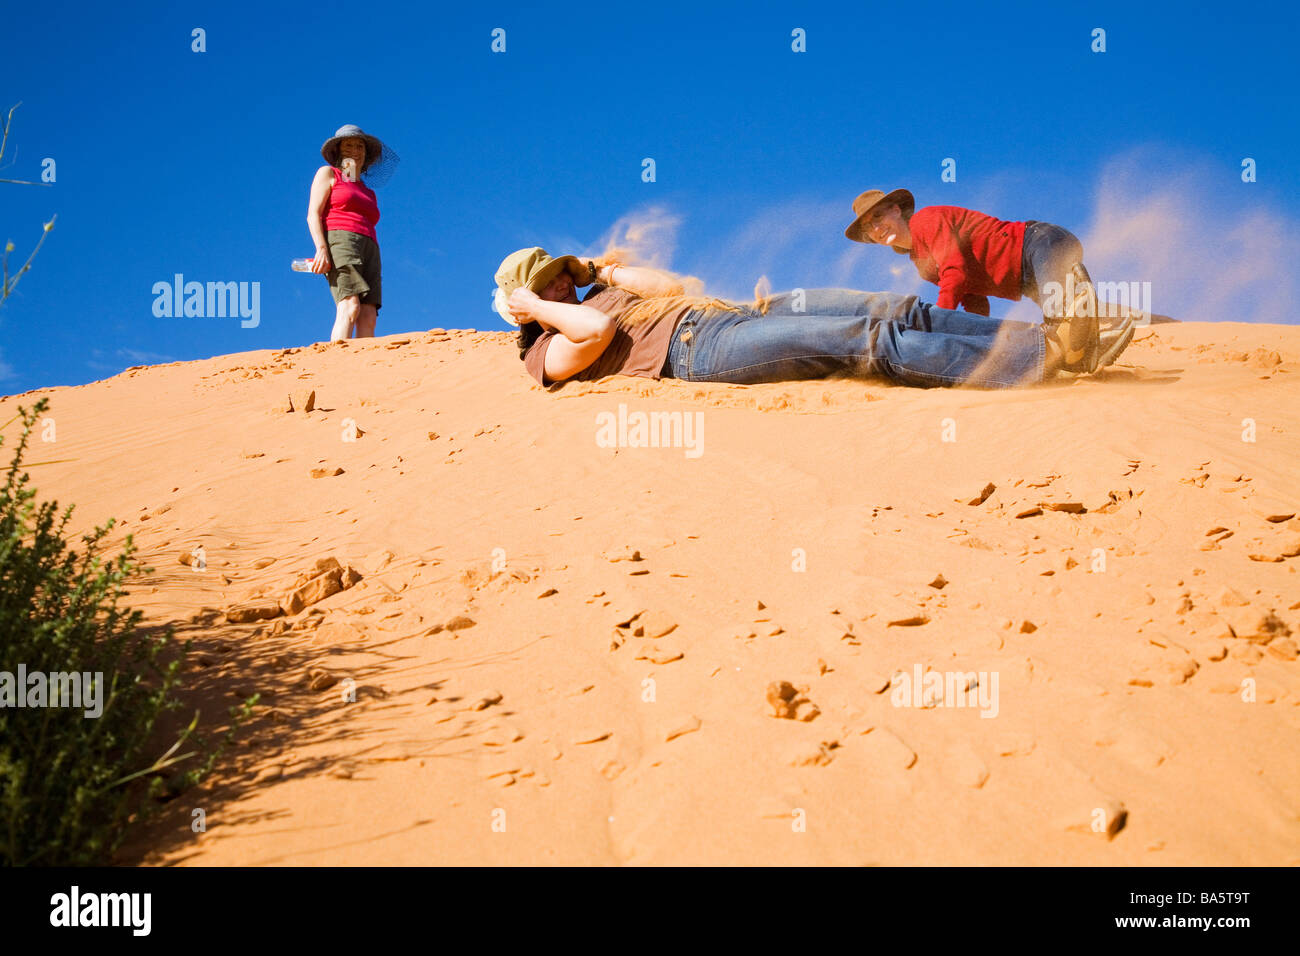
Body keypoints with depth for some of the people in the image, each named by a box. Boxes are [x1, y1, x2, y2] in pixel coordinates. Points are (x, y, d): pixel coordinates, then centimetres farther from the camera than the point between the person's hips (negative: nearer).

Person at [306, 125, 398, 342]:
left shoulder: (368, 193, 31)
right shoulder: (328, 173, 15)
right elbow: (313, 214, 2)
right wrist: (321, 248, -13)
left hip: (368, 251, 6)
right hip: (339, 241, -6)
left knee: (368, 317, -15)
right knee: (350, 307, -27)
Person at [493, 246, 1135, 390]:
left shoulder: (587, 302, 31)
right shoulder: (550, 350, 7)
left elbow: (670, 287, 28)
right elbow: (598, 331, -15)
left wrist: (598, 270, 26)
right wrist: (533, 306, -1)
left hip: (739, 315, 9)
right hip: (698, 349, -9)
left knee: (899, 313, -9)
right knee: (871, 341, -25)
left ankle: (1057, 343, -17)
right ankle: (1043, 355, -33)